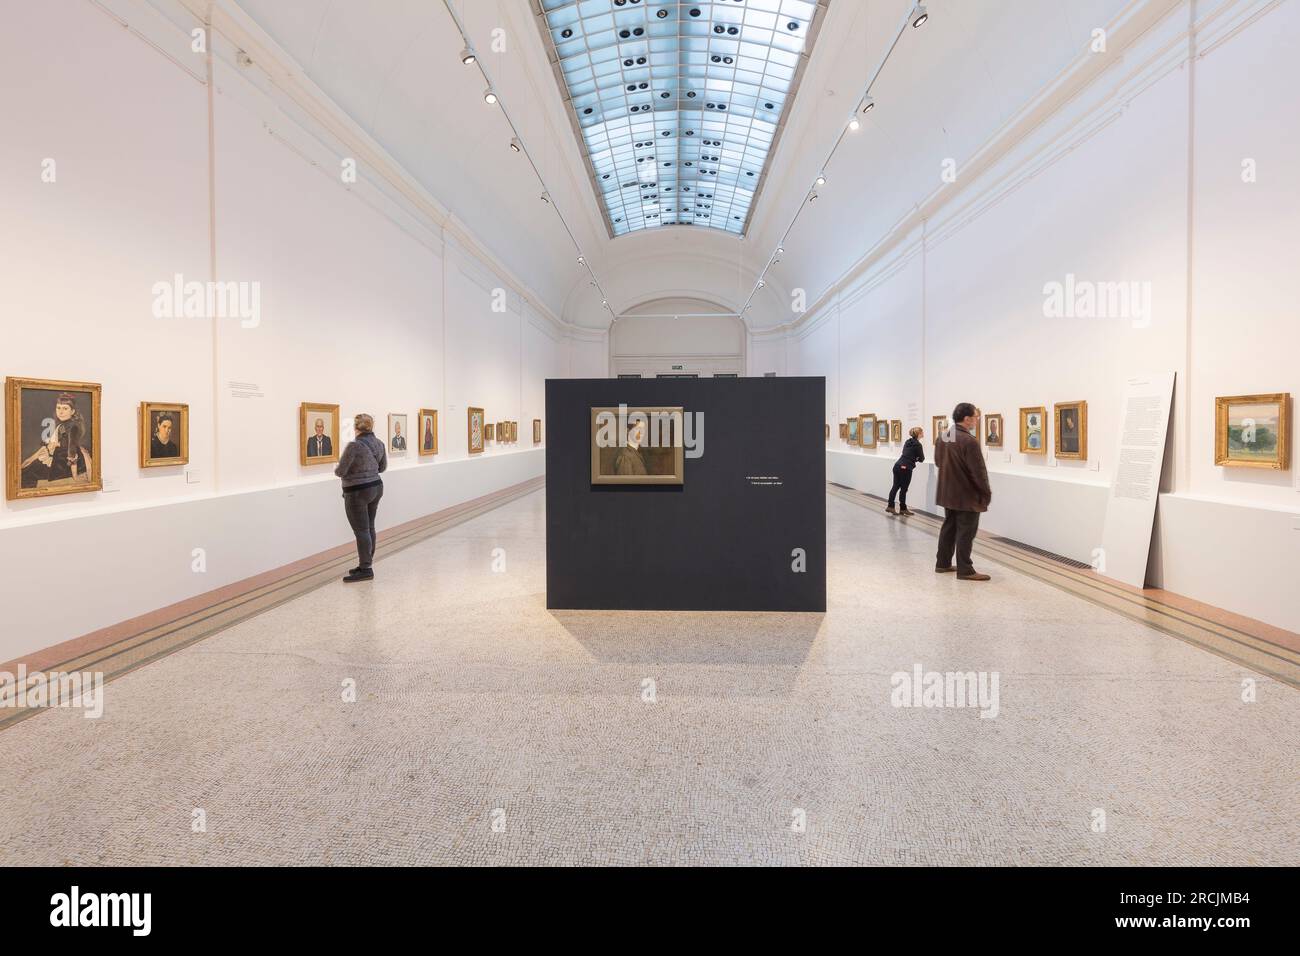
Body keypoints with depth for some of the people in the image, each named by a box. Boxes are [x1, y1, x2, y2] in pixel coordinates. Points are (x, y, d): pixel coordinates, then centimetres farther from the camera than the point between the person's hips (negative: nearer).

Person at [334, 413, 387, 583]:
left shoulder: (354, 445, -18)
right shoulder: (379, 443, 4)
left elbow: (340, 471, -13)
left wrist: (336, 467, 8)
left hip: (357, 493, -8)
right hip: (376, 487, 8)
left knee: (361, 531, -3)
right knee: (369, 527, 13)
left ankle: (365, 570, 0)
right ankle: (366, 564, 21)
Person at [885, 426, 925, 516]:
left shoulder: (907, 442, 15)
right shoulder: (917, 444, -7)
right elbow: (922, 459, 0)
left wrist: (914, 459, 13)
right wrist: (917, 458, 19)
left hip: (897, 466, 7)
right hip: (905, 468, -7)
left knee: (895, 486, 11)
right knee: (903, 489, 2)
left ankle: (890, 506, 11)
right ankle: (903, 509, 11)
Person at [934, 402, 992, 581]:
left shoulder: (943, 438, 5)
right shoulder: (969, 441, -22)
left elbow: (938, 461, 16)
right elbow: (978, 471, -19)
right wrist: (987, 492, -7)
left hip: (947, 493, 8)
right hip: (967, 495, -8)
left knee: (949, 527, 17)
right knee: (965, 532, 0)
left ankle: (943, 563, 25)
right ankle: (965, 570, 6)